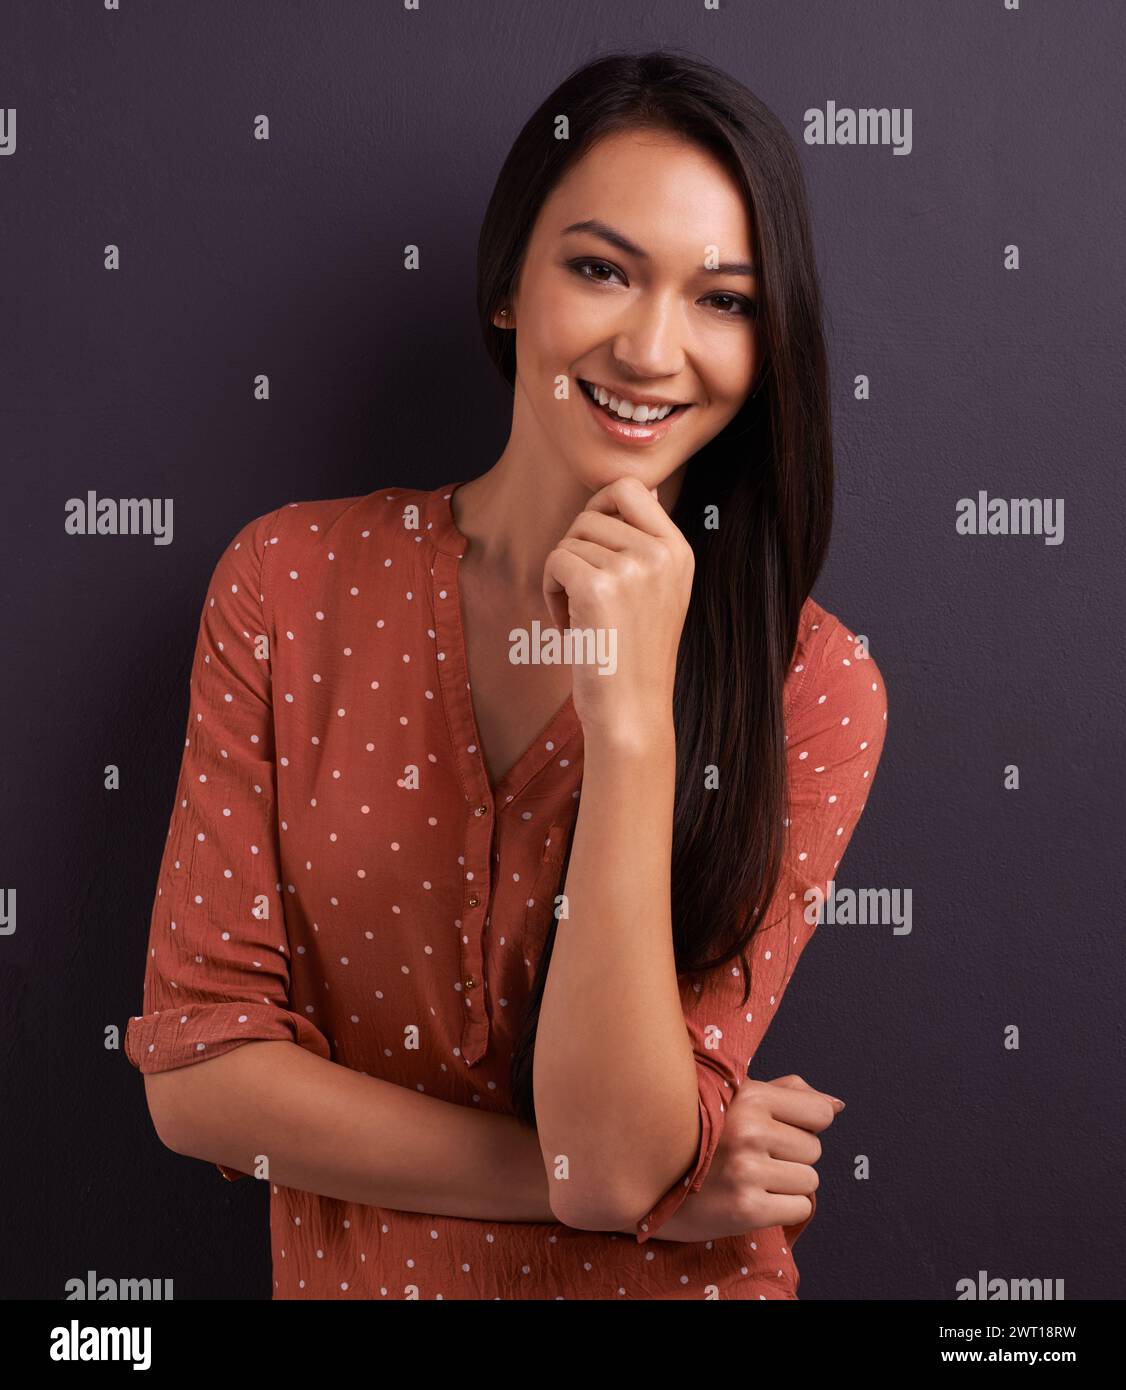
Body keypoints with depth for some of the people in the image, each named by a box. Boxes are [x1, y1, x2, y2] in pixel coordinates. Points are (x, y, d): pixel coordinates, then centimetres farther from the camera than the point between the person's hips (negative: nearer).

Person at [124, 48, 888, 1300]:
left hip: (660, 1279, -1)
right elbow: (194, 1067, -7)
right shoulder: (290, 583, -6)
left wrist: (631, 715, -24)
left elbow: (617, 1160, -17)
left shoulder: (810, 686, -11)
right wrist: (596, 1177, -13)